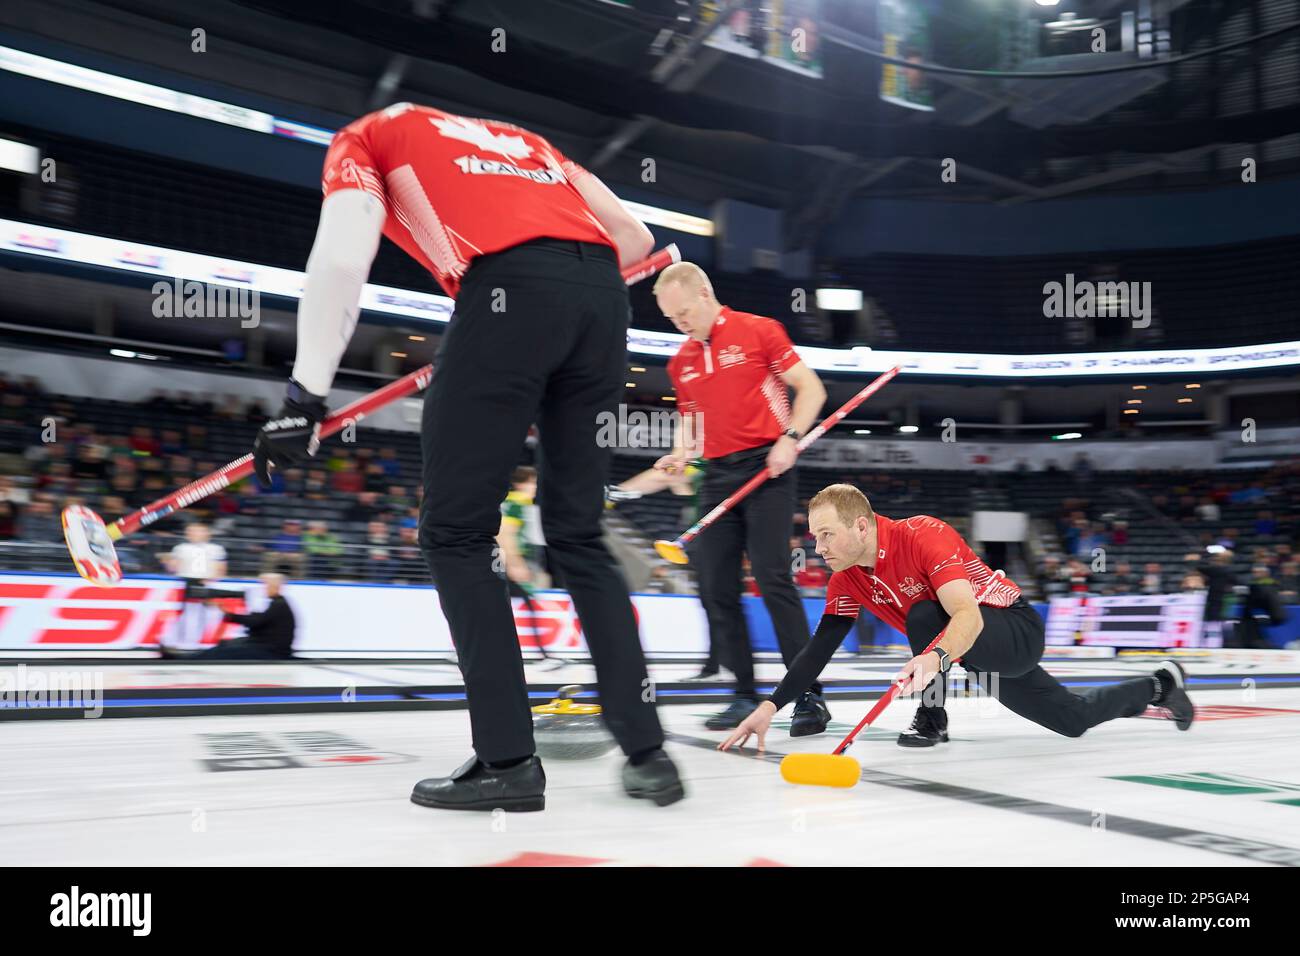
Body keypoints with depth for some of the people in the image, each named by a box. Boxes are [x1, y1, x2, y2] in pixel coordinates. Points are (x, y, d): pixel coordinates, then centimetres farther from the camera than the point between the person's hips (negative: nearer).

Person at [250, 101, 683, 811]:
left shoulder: (364, 138, 22)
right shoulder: (517, 139, 36)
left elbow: (342, 258, 0)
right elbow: (635, 240, 26)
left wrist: (305, 395, -2)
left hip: (509, 290, -5)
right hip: (601, 296, 6)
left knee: (455, 532, 6)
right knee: (577, 533, 14)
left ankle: (507, 760, 3)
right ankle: (646, 751, 11)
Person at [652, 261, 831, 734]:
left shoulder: (759, 331, -2)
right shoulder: (681, 361, 15)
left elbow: (811, 388, -2)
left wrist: (789, 438, -15)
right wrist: (680, 455, 3)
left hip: (766, 468, -6)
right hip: (718, 476, 6)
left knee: (773, 579, -15)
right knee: (715, 588, 2)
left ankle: (809, 695, -8)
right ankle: (746, 695, 14)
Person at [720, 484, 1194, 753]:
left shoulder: (922, 536, -31)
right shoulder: (847, 580, -8)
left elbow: (968, 615, -40)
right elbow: (819, 648, -7)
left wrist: (934, 658, -60)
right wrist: (771, 706, -17)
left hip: (1018, 631, -8)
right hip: (974, 650, 8)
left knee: (924, 616, -33)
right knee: (1073, 718, 18)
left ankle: (932, 718, -13)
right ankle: (1159, 684, 44)